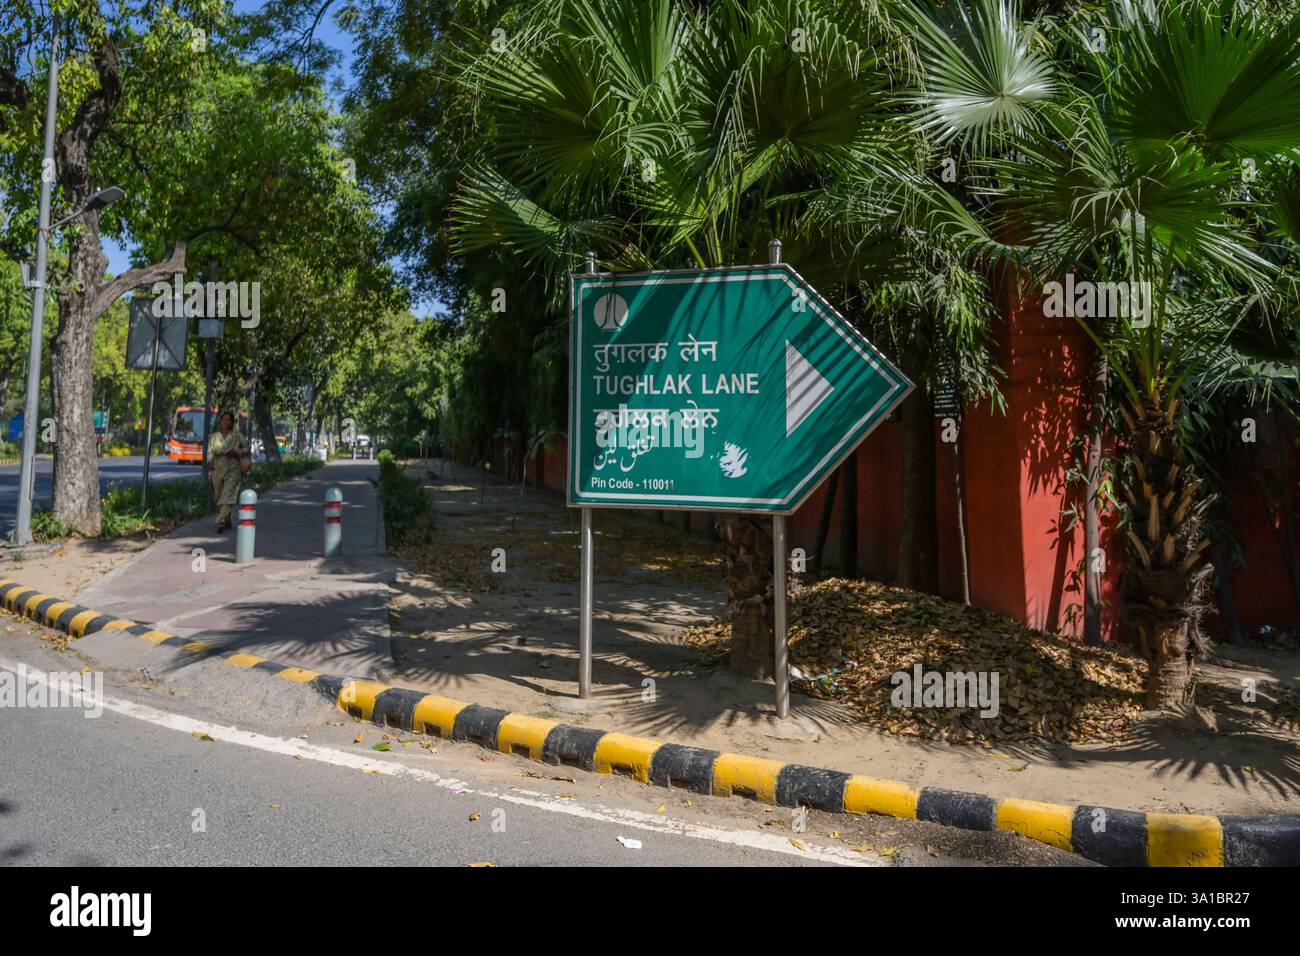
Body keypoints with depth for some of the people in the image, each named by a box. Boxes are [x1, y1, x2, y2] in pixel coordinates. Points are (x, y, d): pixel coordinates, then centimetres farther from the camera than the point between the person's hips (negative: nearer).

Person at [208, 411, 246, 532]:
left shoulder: (237, 435, 1)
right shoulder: (215, 437, 8)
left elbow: (246, 449, 7)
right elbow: (210, 451, 9)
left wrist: (236, 452, -12)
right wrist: (210, 462, -11)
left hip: (232, 470, -3)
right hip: (218, 471, 4)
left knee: (227, 496, -16)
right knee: (219, 498, 11)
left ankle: (221, 522, -22)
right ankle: (227, 521, 27)